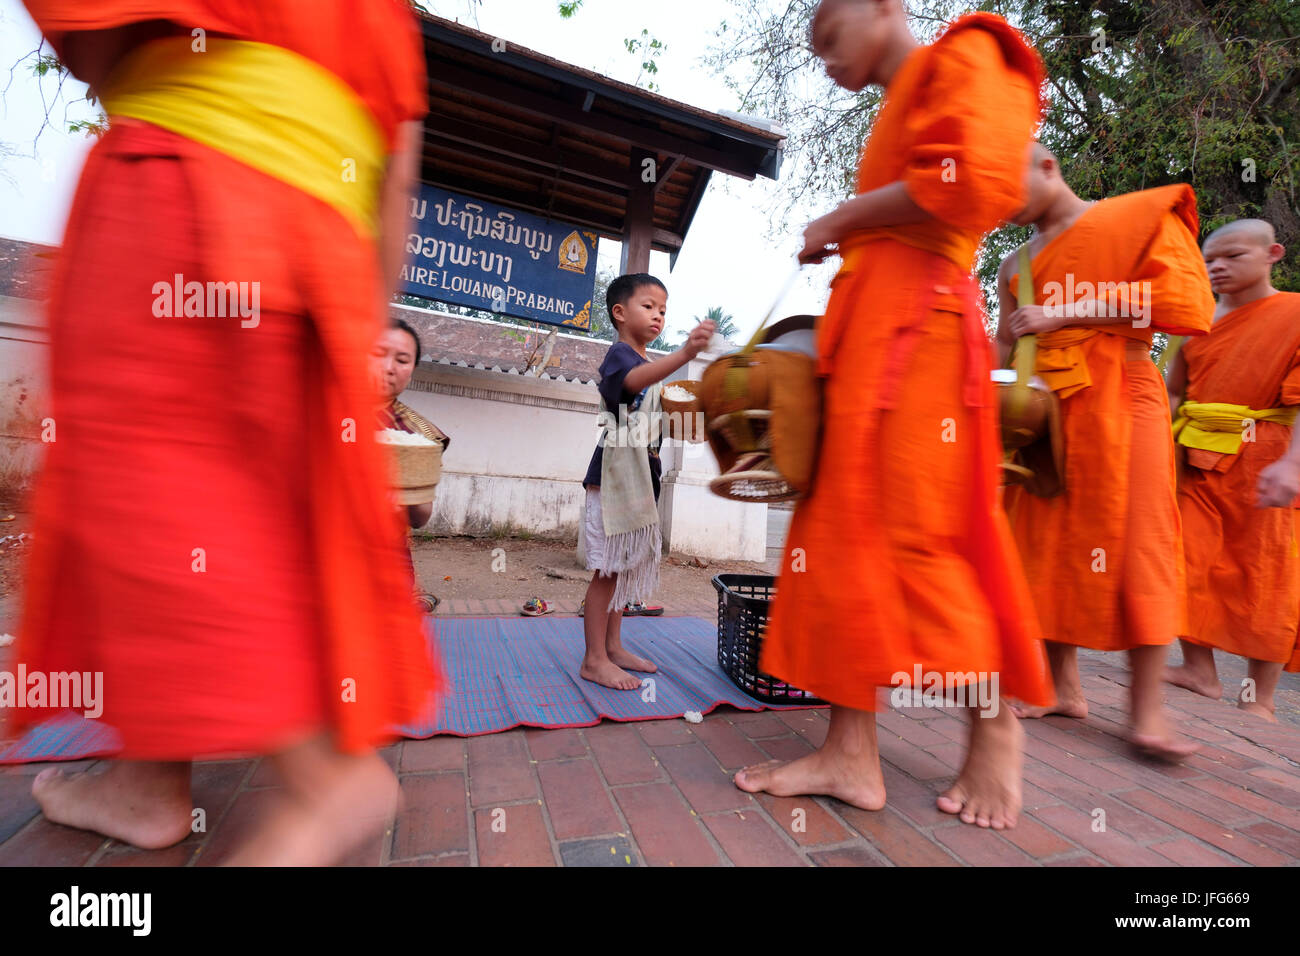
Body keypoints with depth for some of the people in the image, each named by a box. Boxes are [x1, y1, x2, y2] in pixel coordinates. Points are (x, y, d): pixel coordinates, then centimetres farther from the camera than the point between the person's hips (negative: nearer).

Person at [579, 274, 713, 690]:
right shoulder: (619, 354, -10)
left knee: (622, 568, 14)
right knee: (607, 570, -5)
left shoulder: (648, 362, 19)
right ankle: (594, 660, 5)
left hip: (638, 481, 9)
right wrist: (684, 353, -51)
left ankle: (613, 647, 25)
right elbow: (633, 379, -37)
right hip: (612, 479, -9)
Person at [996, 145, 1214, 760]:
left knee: (1136, 542, -8)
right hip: (1046, 408, 4)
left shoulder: (1140, 219, 7)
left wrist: (1064, 314, -10)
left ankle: (1146, 711, -3)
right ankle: (1064, 689, 8)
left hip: (1119, 397, -4)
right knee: (1052, 542, 0)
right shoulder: (1016, 265, 19)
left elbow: (1183, 305, -7)